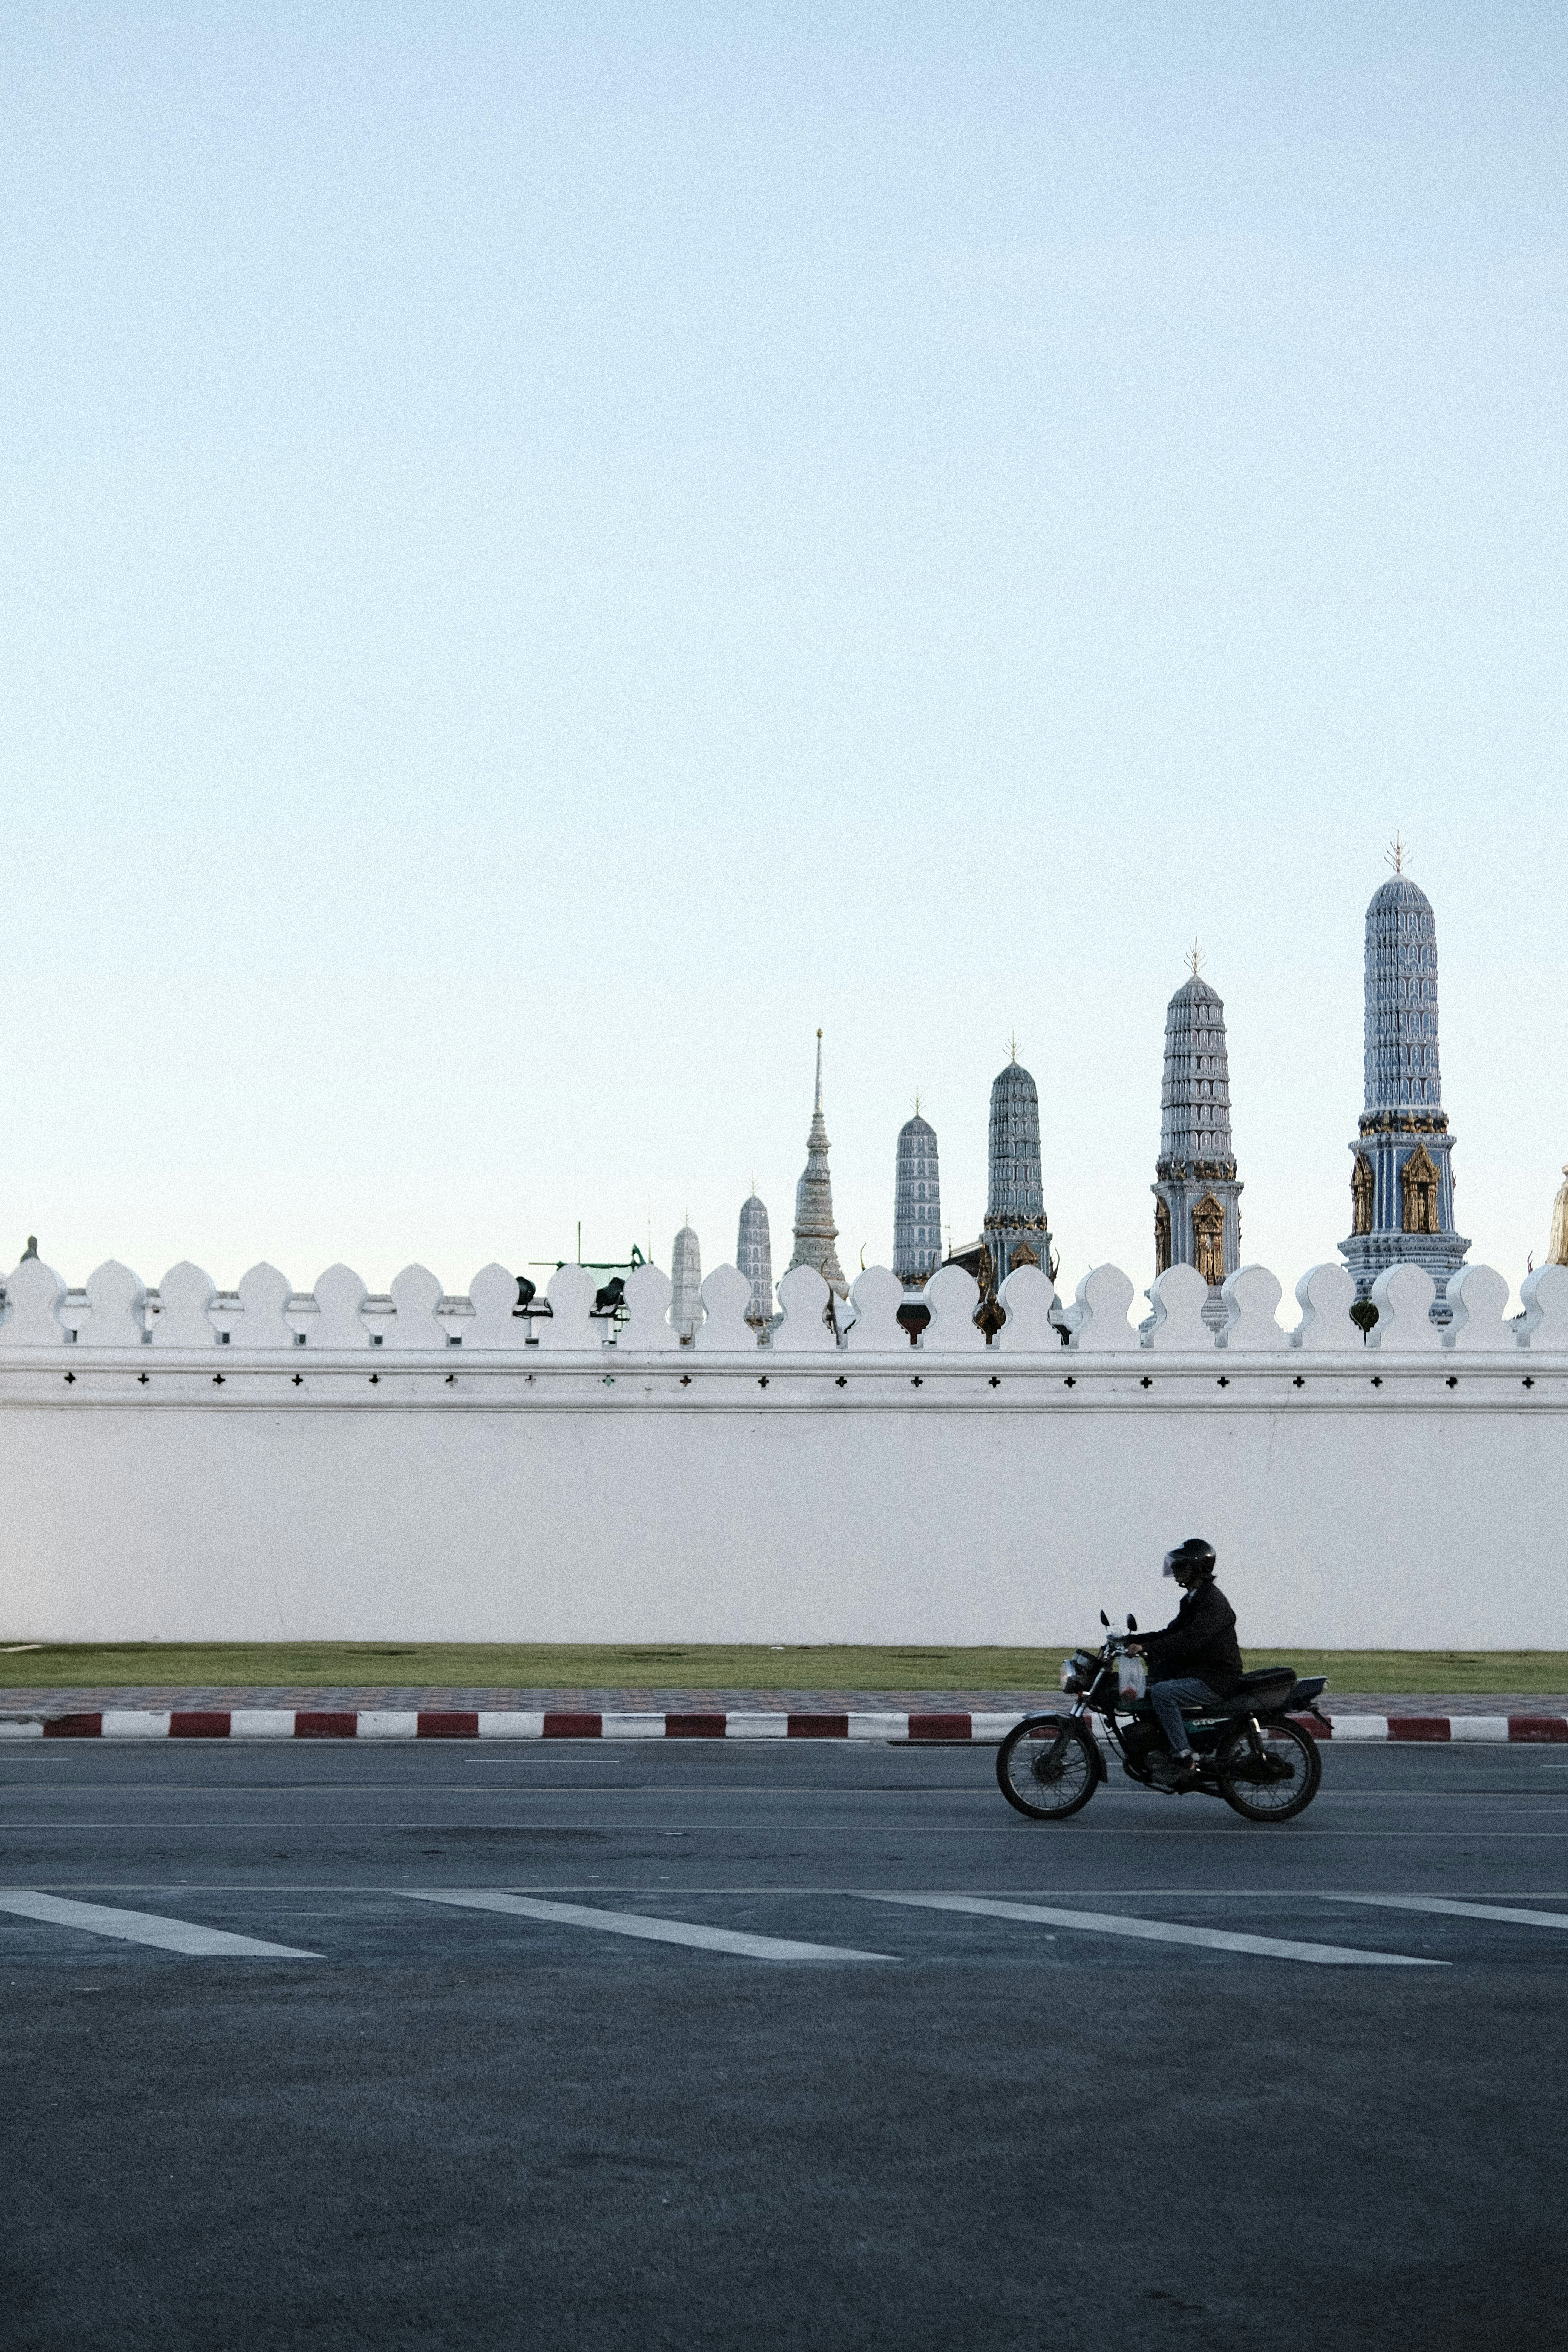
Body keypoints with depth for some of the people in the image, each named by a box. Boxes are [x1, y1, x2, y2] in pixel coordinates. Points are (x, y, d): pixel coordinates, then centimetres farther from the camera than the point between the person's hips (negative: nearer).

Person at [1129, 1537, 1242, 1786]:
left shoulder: (1214, 1602, -17)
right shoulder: (1193, 1599, 16)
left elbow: (1191, 1638, -30)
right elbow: (1172, 1632, 18)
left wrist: (1148, 1649, -35)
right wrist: (1135, 1640, 5)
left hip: (1217, 1680, -11)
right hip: (1198, 1672, 11)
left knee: (1161, 1692, -27)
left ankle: (1184, 1761, -25)